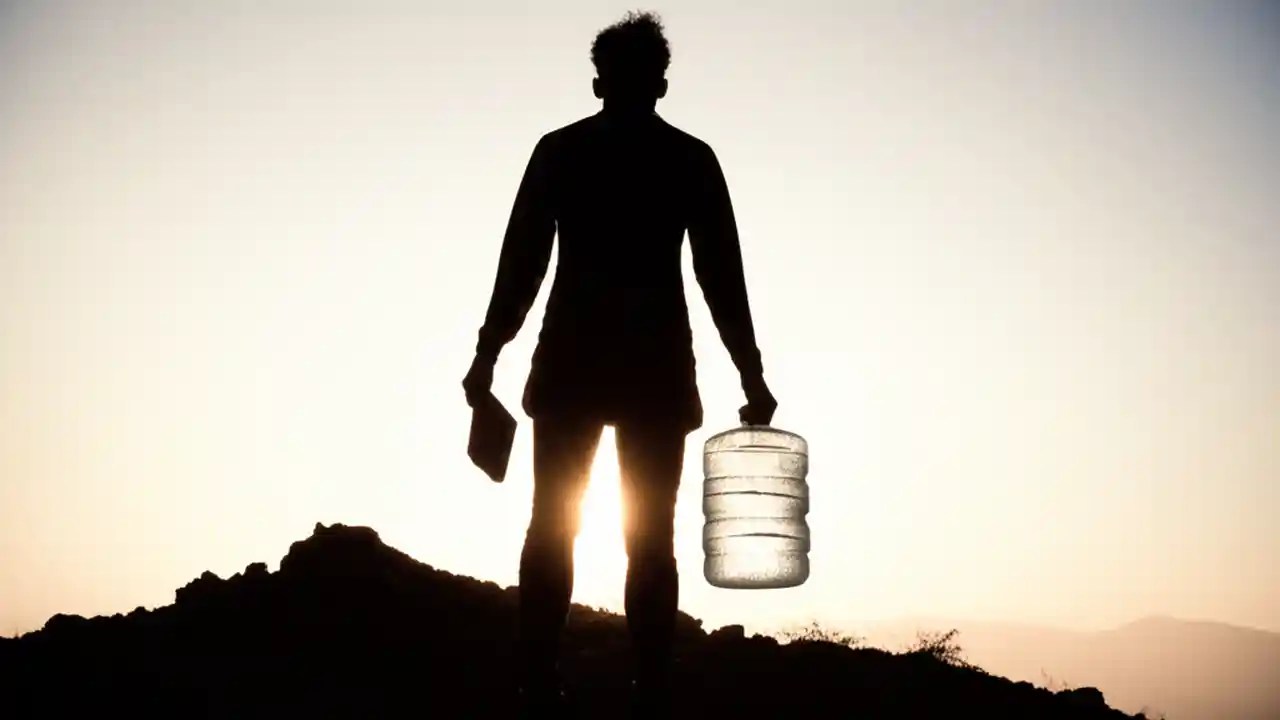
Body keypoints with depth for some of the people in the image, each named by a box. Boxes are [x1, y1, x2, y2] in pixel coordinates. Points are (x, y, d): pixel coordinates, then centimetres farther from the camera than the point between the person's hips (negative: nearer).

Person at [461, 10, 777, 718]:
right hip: (656, 365, 0)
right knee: (650, 538, 2)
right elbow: (723, 276, 4)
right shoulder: (690, 158, 6)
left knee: (552, 526, 5)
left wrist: (488, 354, 8)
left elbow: (521, 261, 3)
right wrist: (752, 375, 6)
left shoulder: (558, 150, 7)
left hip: (572, 360, 1)